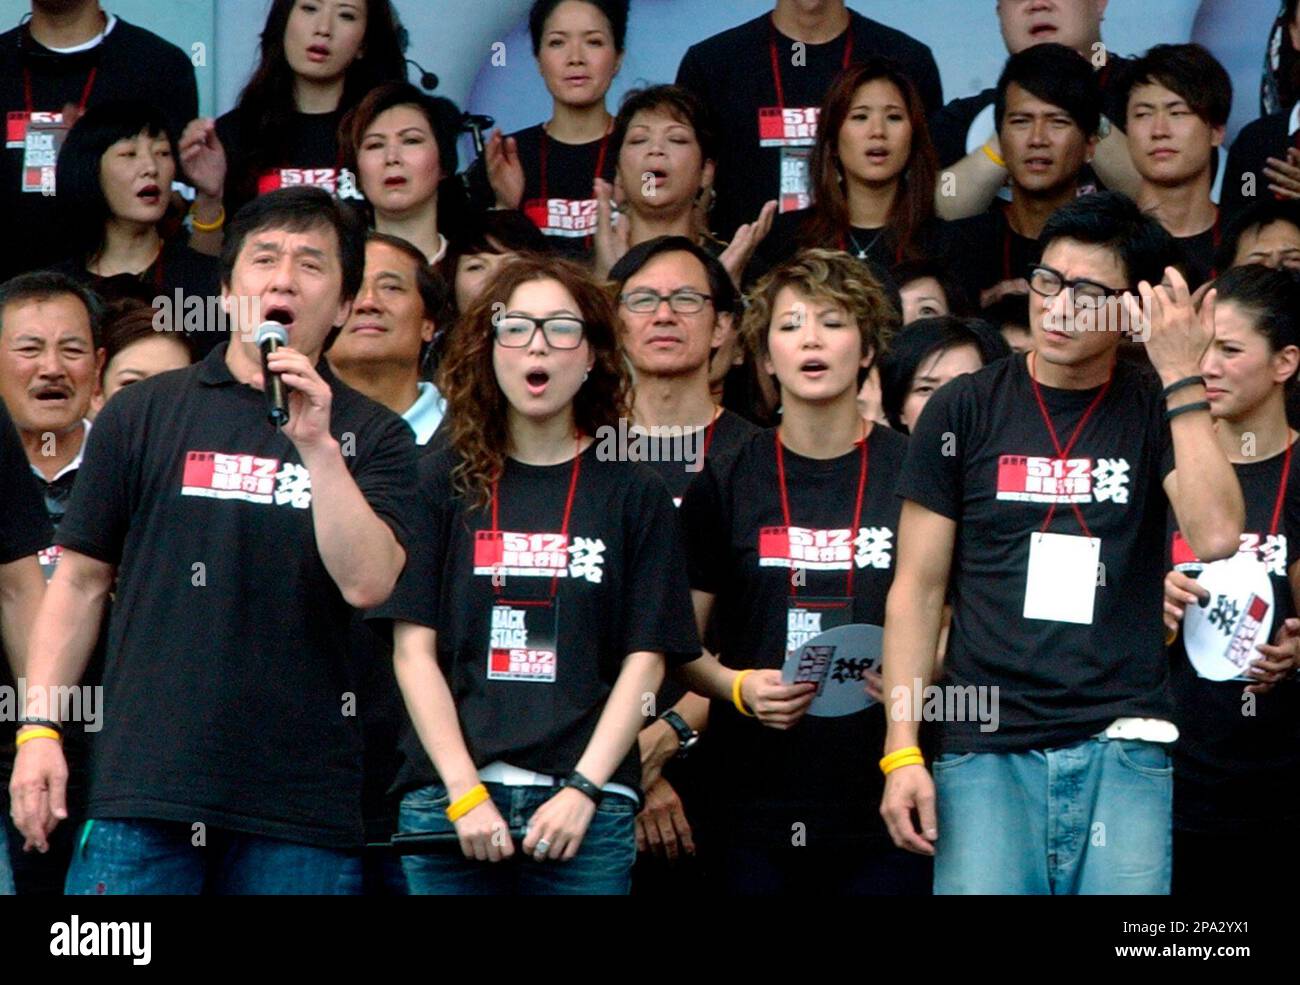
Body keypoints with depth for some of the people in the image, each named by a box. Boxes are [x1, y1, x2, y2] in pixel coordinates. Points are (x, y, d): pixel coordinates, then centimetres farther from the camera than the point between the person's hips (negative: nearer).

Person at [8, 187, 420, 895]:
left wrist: (316, 444, -14)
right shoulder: (143, 414, 9)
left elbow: (366, 583, -6)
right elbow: (80, 581, 9)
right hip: (144, 781, 0)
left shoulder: (373, 436, 8)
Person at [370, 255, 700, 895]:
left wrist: (582, 791, -8)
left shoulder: (633, 494, 9)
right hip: (448, 799, 0)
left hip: (587, 812, 0)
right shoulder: (442, 483, 8)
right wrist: (465, 793, -8)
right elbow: (414, 650, 3)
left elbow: (645, 662, 4)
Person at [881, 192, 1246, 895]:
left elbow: (1215, 537, -11)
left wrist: (1182, 377, -11)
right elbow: (917, 589, 5)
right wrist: (902, 751, -3)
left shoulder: (1157, 411, 6)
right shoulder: (963, 411, 6)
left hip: (1121, 752, 0)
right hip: (986, 750, 0)